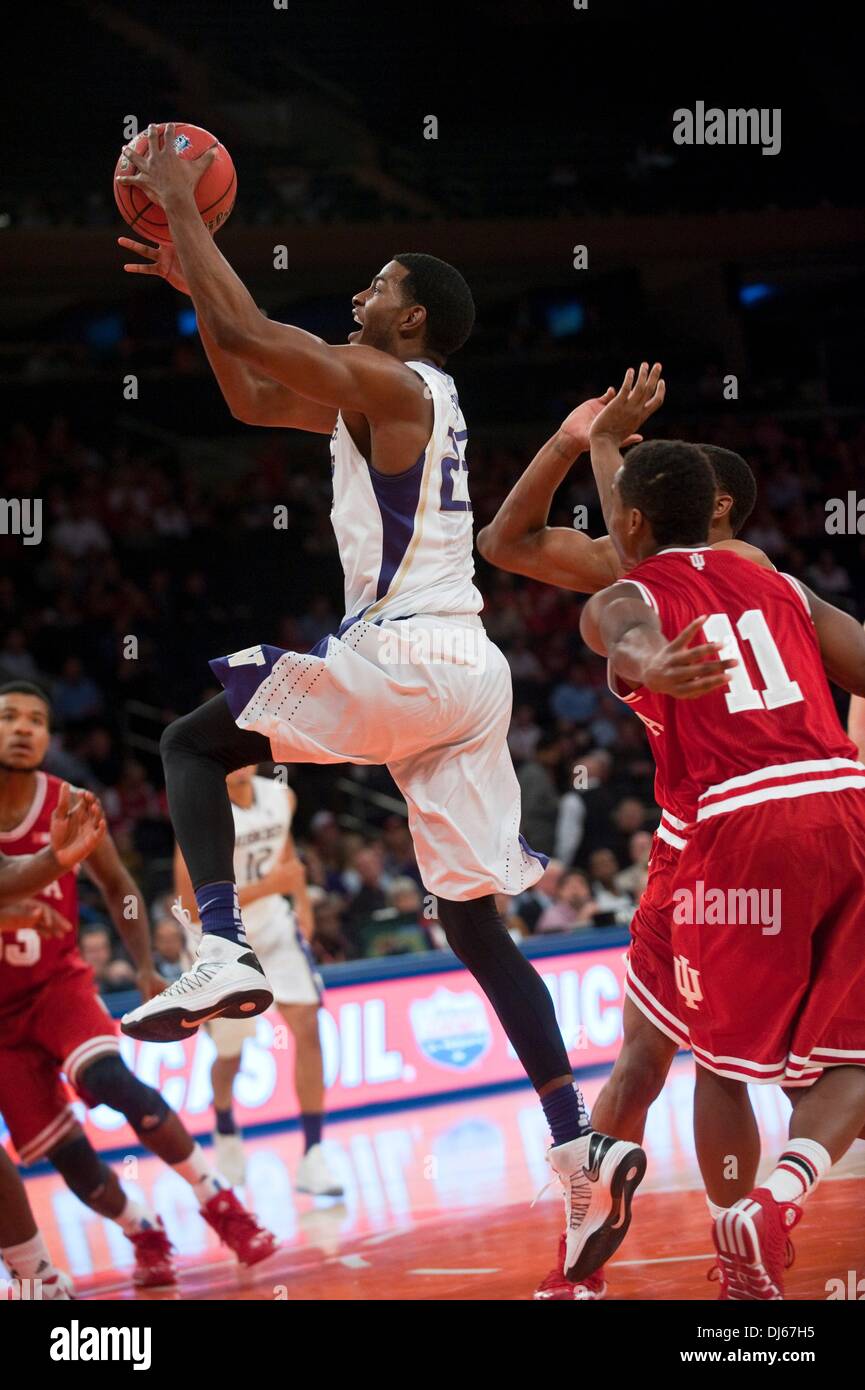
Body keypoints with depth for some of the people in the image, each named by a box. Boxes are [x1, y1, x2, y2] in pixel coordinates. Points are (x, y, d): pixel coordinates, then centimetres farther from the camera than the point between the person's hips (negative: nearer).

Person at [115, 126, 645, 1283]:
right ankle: (583, 1148, -3)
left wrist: (182, 206, -3)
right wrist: (190, 279, 26)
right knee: (474, 921, 7)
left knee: (192, 744, 5)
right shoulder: (387, 397, 22)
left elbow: (246, 332, -14)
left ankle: (221, 953, -16)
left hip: (403, 655, -9)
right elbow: (250, 396, 32)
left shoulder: (389, 383, -6)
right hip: (470, 670, 9)